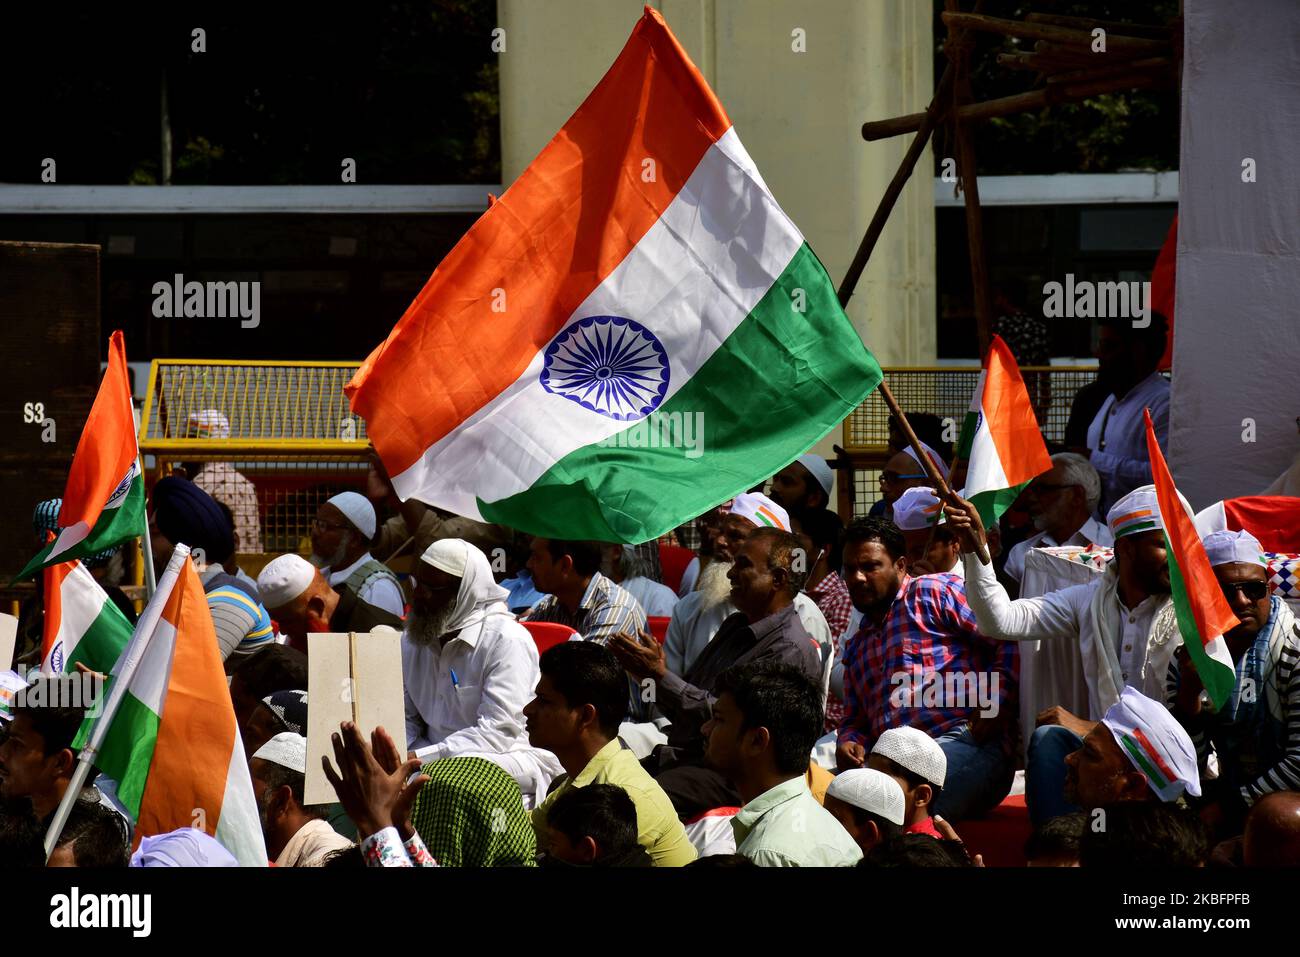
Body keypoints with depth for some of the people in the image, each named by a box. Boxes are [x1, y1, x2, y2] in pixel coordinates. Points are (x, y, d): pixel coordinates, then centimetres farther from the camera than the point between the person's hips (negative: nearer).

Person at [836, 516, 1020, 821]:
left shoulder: (935, 592, 9)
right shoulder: (856, 647, 34)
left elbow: (1010, 644, -2)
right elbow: (854, 720, 34)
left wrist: (992, 709, -13)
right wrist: (849, 743, 9)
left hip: (965, 743, -6)